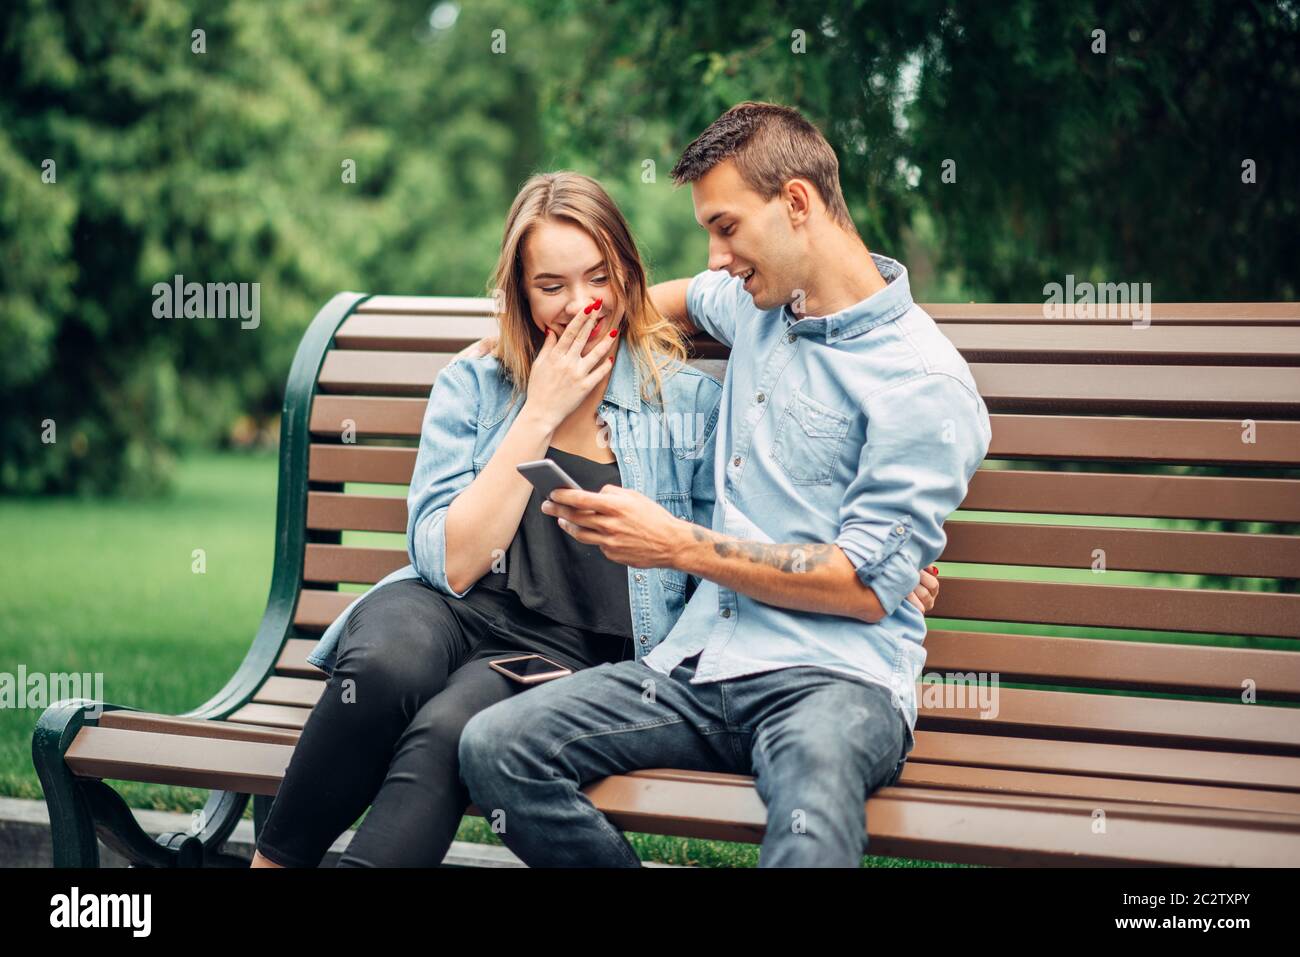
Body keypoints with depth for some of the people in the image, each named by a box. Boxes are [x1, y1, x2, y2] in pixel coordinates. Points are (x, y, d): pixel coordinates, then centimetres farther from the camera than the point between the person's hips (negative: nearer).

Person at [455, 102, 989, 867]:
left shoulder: (924, 383, -6)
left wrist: (680, 545, -11)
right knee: (494, 747, -18)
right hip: (703, 660, 8)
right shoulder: (757, 304, 19)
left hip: (834, 673, -8)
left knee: (813, 826, -44)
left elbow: (867, 588, -10)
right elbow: (685, 297, 46)